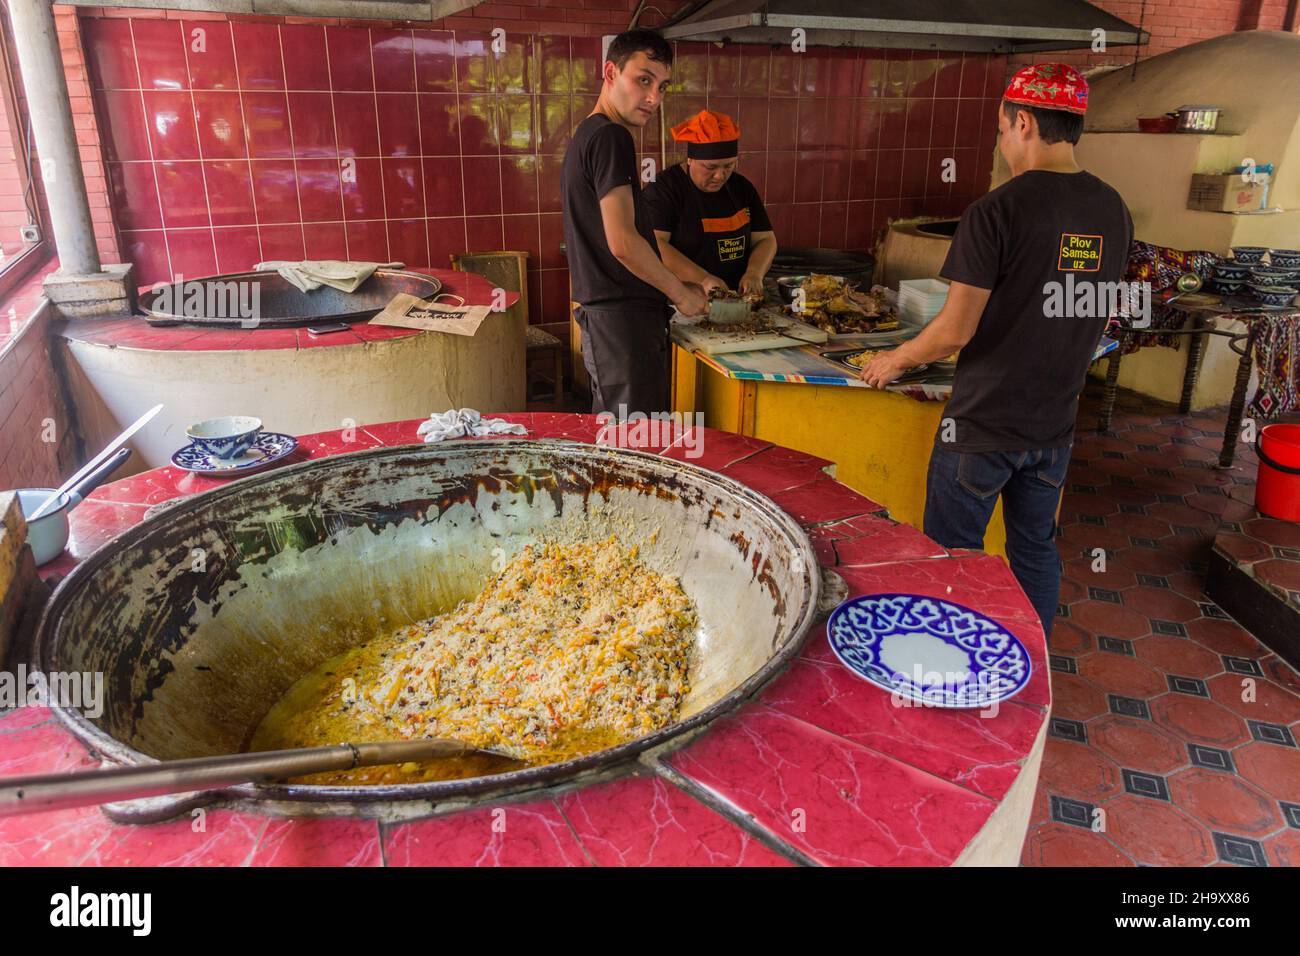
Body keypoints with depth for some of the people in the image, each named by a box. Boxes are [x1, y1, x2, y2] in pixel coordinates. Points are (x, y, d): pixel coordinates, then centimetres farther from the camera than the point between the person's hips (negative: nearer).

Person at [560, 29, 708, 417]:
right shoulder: (611, 138, -12)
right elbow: (622, 242, -19)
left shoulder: (586, 135, 19)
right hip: (625, 316, -10)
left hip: (603, 310, 10)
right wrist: (681, 293, -6)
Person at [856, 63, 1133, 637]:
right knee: (1036, 550, 20)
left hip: (983, 424, -6)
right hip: (1055, 421, 7)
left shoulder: (997, 211, -18)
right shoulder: (1113, 211, 3)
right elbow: (1100, 321, 13)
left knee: (953, 560, 8)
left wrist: (893, 361, -1)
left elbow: (955, 331, -18)